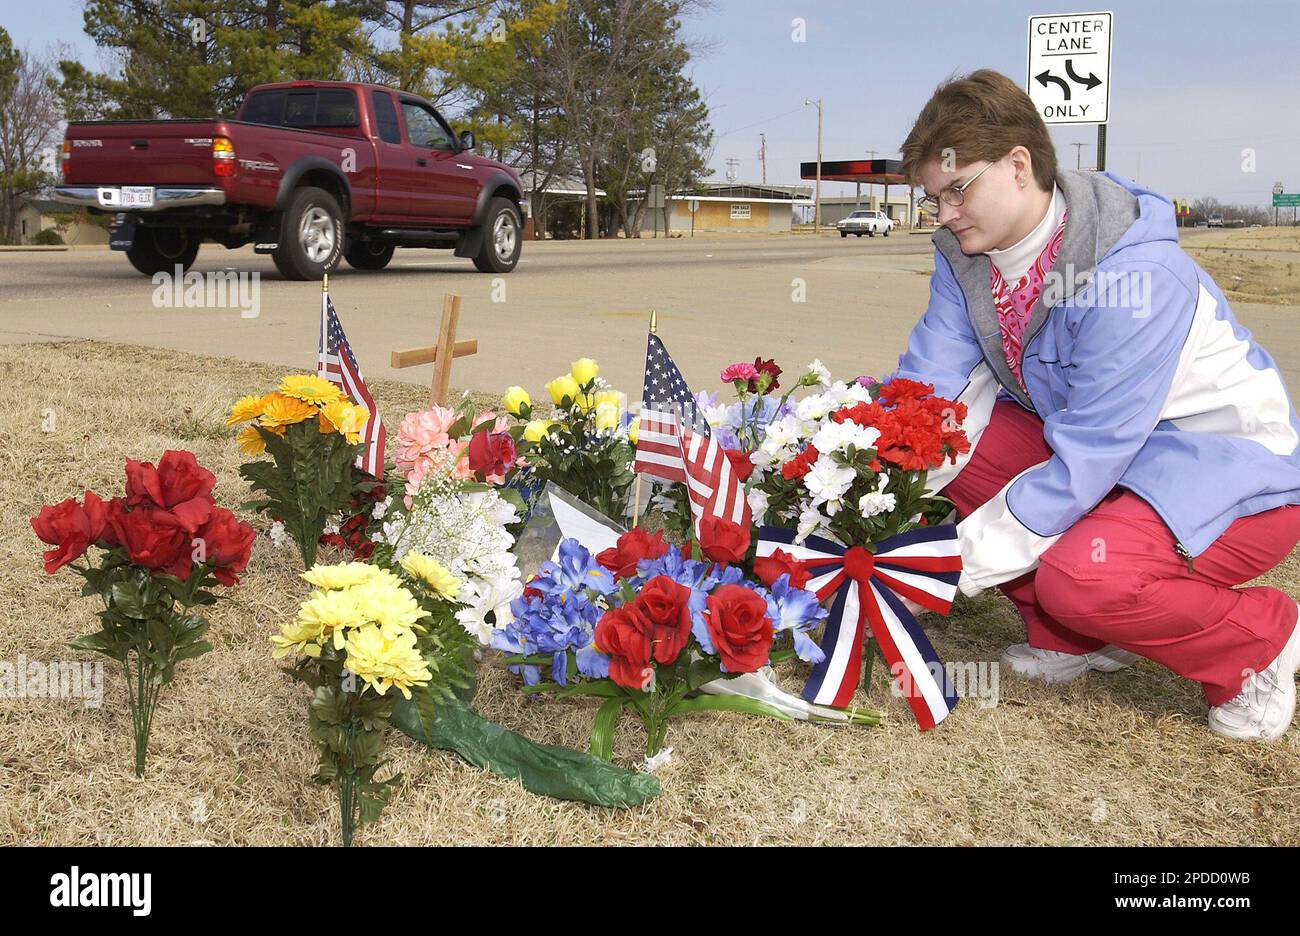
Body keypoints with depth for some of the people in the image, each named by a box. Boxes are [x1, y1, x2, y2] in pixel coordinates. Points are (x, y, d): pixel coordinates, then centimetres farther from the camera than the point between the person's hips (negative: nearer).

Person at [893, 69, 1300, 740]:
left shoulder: (1132, 277, -29)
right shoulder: (966, 255, -5)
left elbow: (1089, 455, -29)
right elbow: (925, 384, -11)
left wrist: (965, 559, -26)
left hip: (1235, 477, -8)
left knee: (1081, 575, -34)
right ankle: (1078, 640, 3)